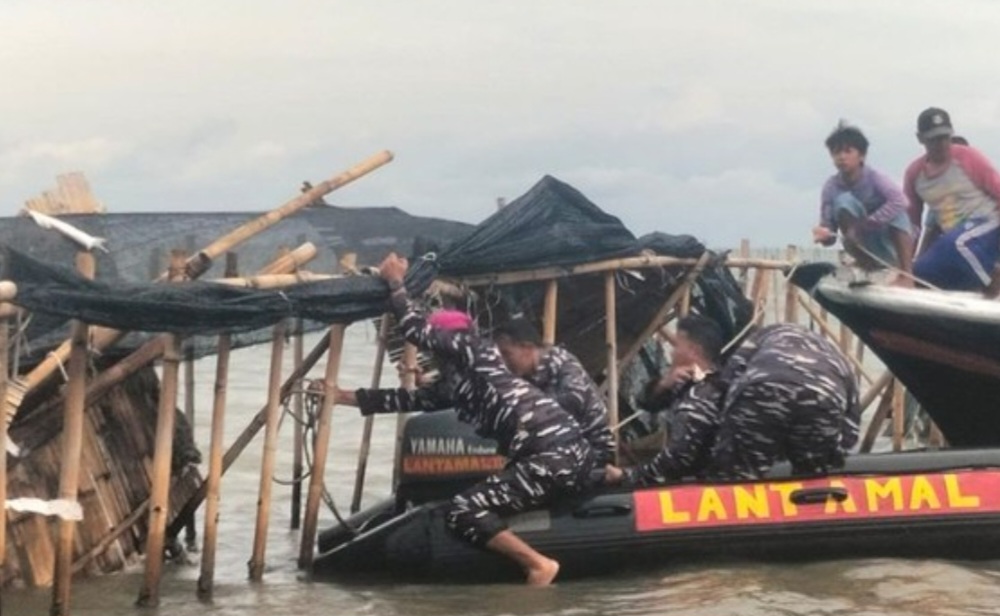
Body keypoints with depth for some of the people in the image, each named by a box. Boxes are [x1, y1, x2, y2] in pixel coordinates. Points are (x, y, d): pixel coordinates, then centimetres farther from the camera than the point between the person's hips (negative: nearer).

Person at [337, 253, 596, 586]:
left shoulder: (470, 345, 4)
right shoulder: (456, 382, 26)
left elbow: (416, 330, 4)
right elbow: (412, 398, 31)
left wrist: (395, 282, 19)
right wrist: (347, 397, 33)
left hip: (553, 454, -10)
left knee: (462, 511, -11)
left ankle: (539, 565, -18)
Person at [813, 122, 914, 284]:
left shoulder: (874, 178, -17)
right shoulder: (831, 187, -9)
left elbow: (898, 200, -37)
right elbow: (828, 225, -11)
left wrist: (864, 225, -39)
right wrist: (825, 235, -36)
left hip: (892, 246, -2)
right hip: (868, 250, 2)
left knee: (896, 210, -31)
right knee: (844, 200, -20)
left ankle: (906, 275, -31)